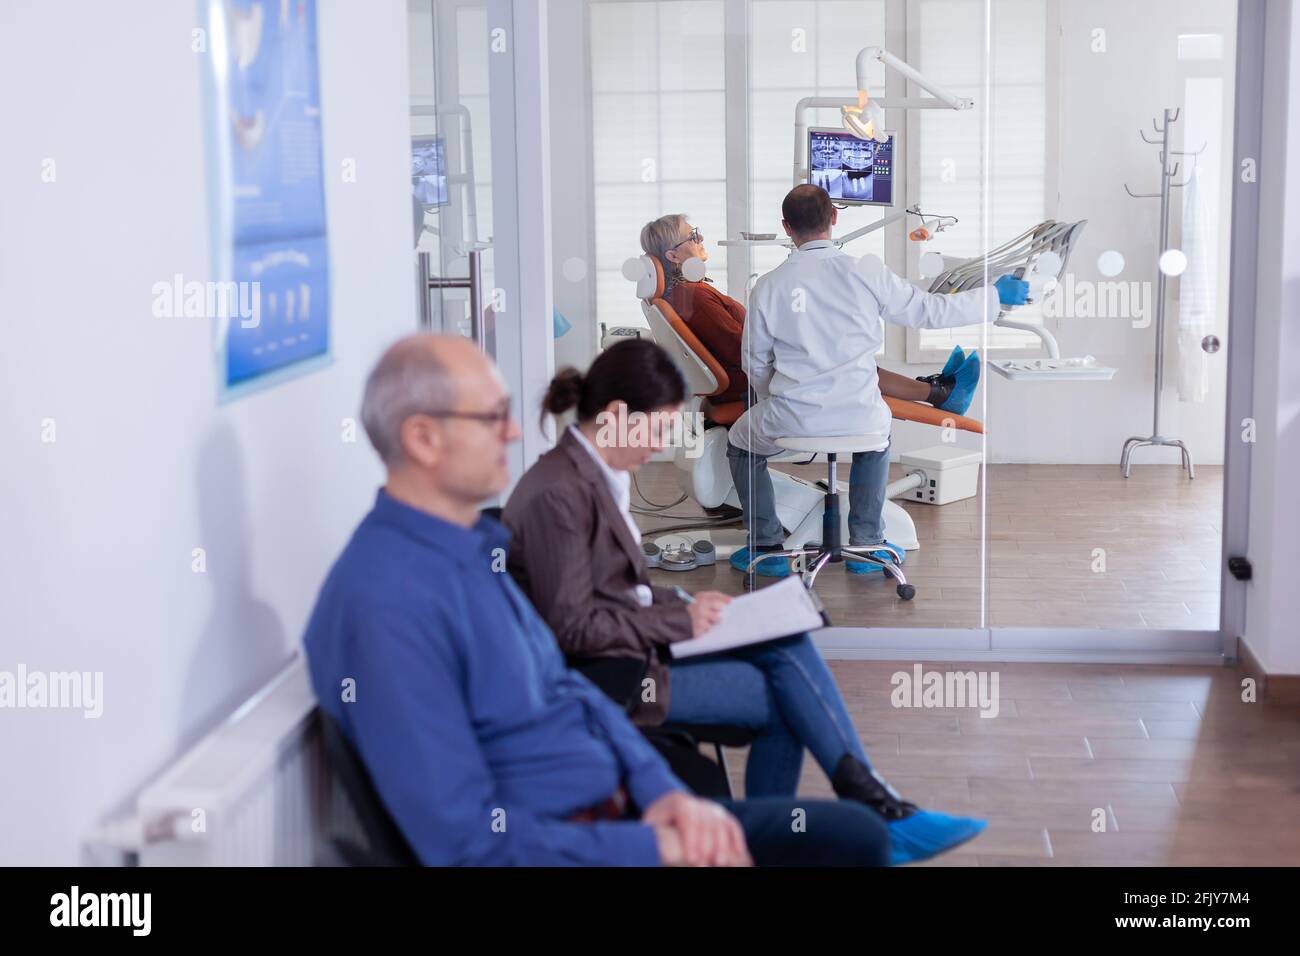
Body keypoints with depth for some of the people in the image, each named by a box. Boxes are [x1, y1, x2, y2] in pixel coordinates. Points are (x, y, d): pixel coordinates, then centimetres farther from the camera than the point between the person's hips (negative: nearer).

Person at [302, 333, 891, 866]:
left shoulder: (474, 543, 7)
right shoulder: (387, 607, -22)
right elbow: (465, 841, -23)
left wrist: (662, 791, -2)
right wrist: (653, 849, -17)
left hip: (621, 812, 9)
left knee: (857, 836, 2)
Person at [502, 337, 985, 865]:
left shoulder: (597, 475, 9)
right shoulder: (558, 494, -20)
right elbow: (572, 626, -22)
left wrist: (684, 604, 1)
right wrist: (681, 620, -14)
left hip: (635, 644, 9)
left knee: (788, 643, -9)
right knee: (780, 693, -9)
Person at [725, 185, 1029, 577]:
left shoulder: (768, 286, -4)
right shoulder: (866, 274, -6)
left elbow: (755, 363, 6)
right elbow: (932, 311, 2)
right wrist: (996, 295, 16)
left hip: (793, 418, -1)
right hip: (860, 415, 1)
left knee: (740, 443, 30)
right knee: (878, 433, 37)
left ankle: (767, 546, 27)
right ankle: (866, 545, 35)